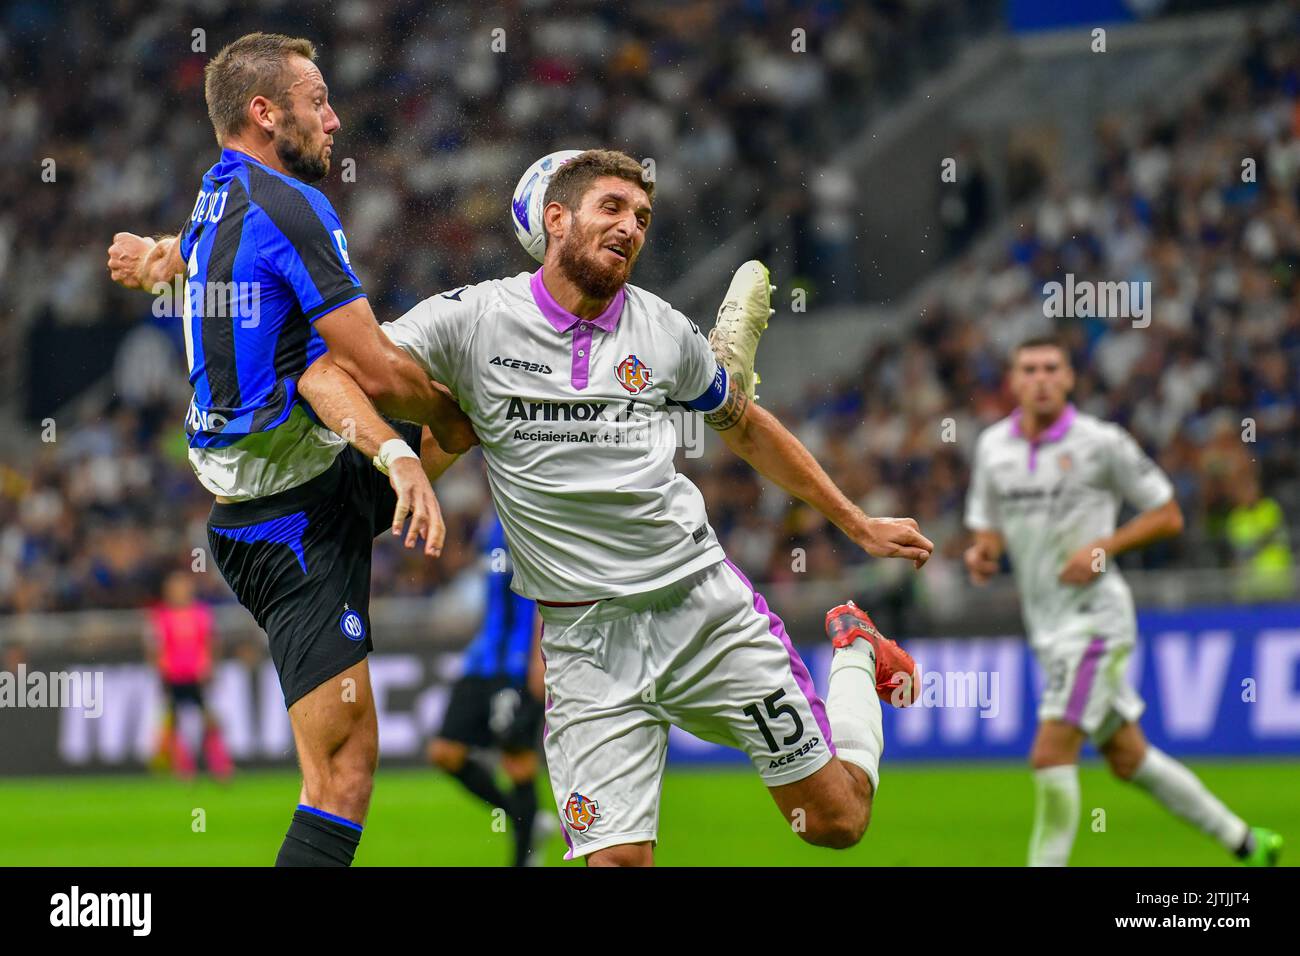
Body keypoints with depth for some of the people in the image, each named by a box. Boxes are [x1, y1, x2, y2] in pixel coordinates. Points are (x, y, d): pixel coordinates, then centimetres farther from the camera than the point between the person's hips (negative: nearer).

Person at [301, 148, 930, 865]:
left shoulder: (663, 331, 3)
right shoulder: (474, 318, -5)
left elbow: (747, 429, 20)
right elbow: (330, 370, -13)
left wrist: (859, 525, 26)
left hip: (703, 601, 2)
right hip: (585, 637, -1)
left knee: (836, 820, 9)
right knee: (618, 859, -14)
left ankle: (855, 654, 37)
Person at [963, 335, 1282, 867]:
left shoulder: (1101, 443, -10)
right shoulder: (992, 446, 5)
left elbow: (1168, 516, -4)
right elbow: (989, 528, 16)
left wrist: (1104, 548, -17)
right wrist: (982, 553, -8)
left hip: (1094, 618, -6)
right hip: (1047, 625, 6)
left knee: (1052, 753, -17)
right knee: (1128, 758, 13)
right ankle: (1245, 842, 28)